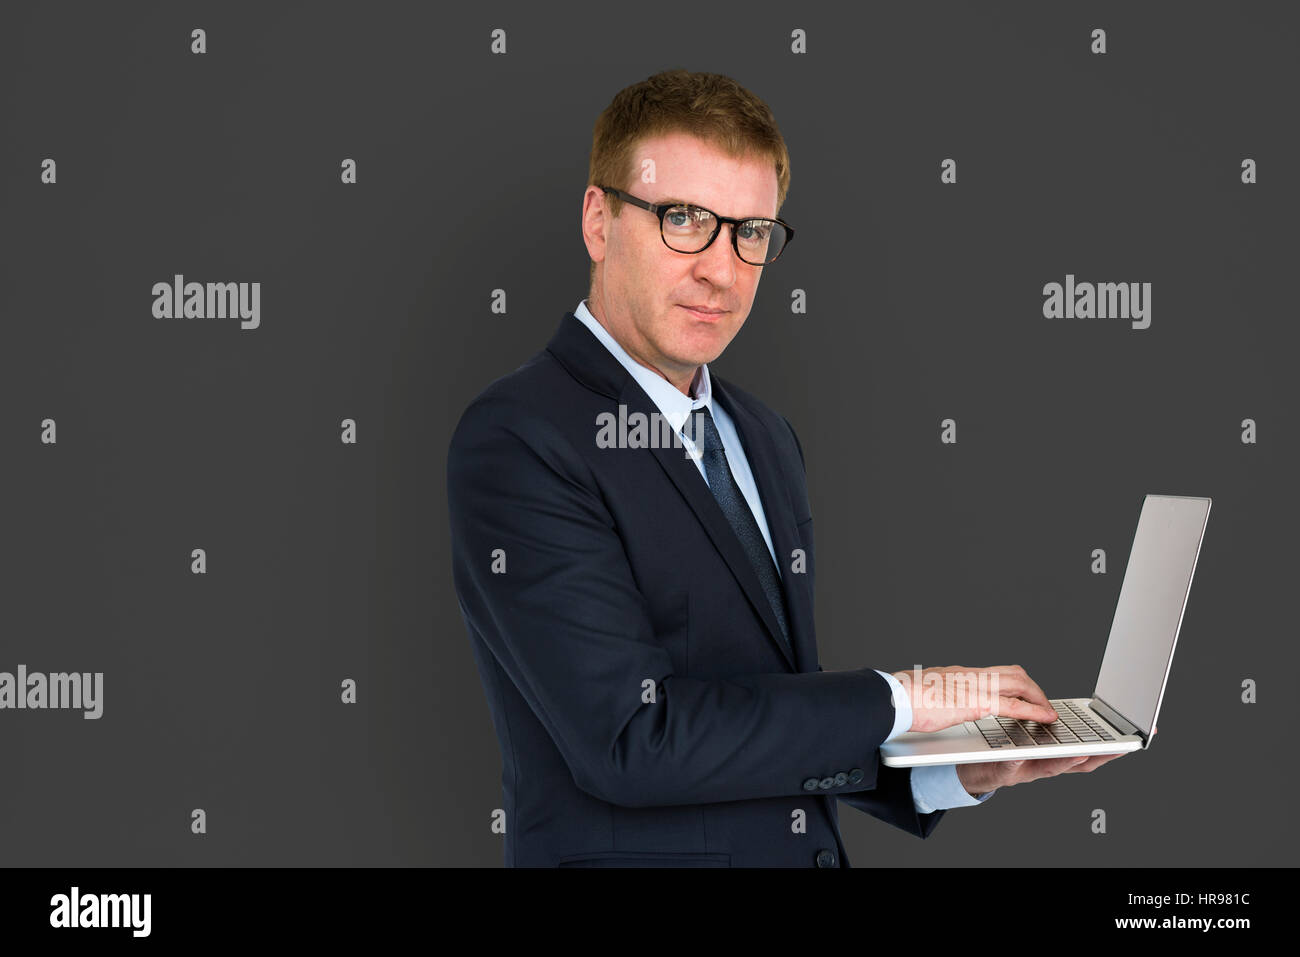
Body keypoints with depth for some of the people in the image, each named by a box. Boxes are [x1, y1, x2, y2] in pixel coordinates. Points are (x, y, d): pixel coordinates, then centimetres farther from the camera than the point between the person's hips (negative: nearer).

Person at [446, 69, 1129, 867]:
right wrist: (902, 701, -13)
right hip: (632, 855, -6)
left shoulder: (764, 436, 12)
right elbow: (633, 739, -20)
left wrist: (959, 773, -2)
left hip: (805, 847, 6)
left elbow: (796, 731, 13)